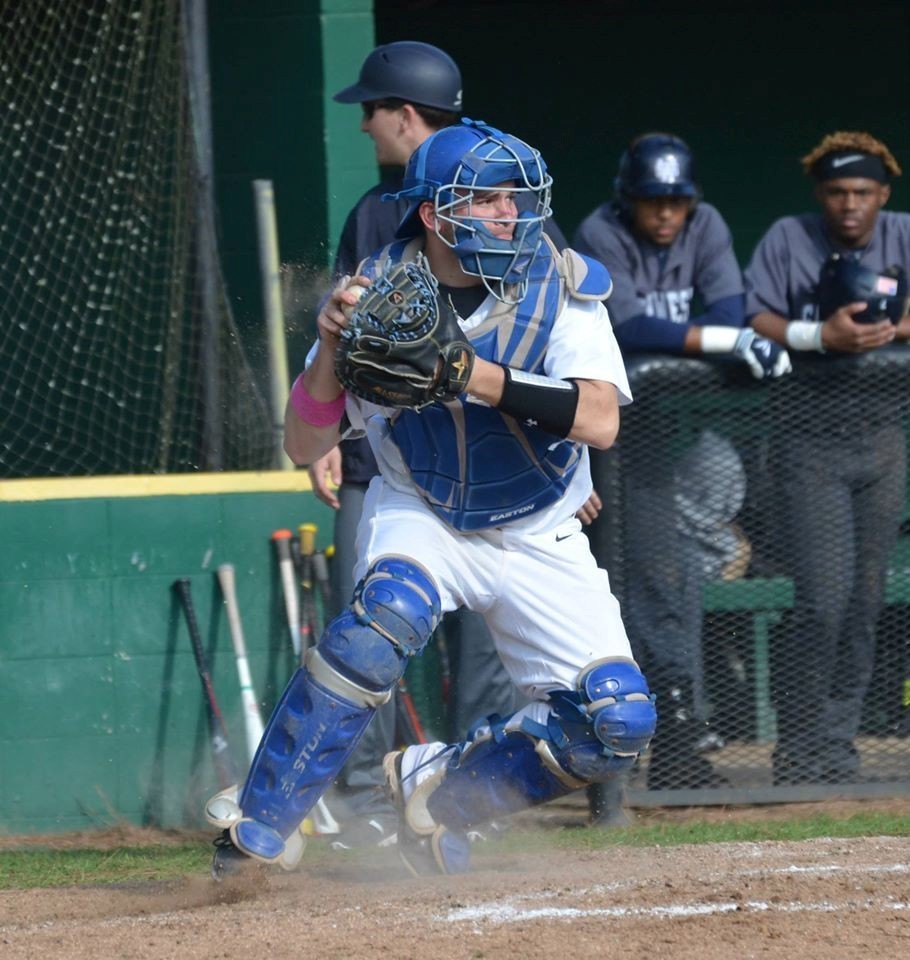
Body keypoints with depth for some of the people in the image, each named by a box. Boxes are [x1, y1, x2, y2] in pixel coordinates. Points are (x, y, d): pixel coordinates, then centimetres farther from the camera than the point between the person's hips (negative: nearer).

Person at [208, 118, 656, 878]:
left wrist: (472, 372, -40)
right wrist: (331, 348, -32)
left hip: (540, 541, 2)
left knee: (618, 726, -12)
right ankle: (259, 835, -25)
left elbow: (600, 420, -30)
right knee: (392, 610, -36)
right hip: (419, 518, -2)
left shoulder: (562, 286, -16)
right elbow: (304, 447, -13)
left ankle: (433, 791, 12)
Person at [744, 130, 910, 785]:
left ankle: (836, 745, 16)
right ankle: (797, 749, -3)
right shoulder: (789, 240, -2)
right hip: (812, 443, -4)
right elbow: (752, 321, -9)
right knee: (824, 601, -13)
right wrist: (820, 336, -23)